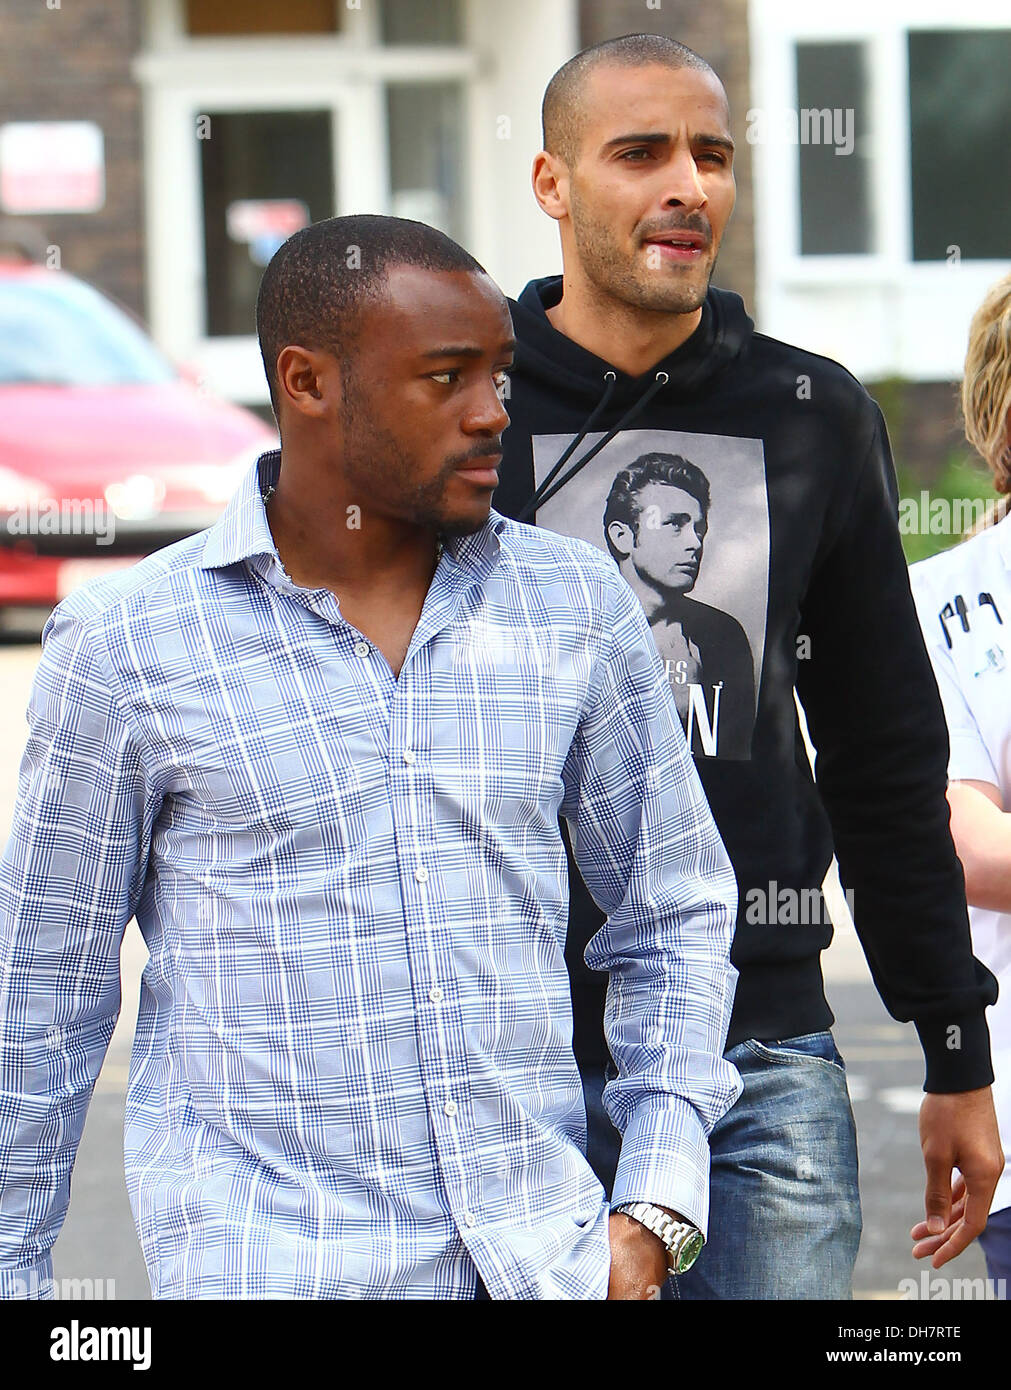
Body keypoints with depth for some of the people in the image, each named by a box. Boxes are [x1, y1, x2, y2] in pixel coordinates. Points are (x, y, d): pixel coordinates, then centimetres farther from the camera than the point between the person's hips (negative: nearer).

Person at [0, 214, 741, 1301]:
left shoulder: (576, 603, 4)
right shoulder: (126, 645, -4)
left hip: (544, 1251, 3)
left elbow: (674, 912, 13)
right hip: (262, 1260, -3)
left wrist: (653, 1211, 3)